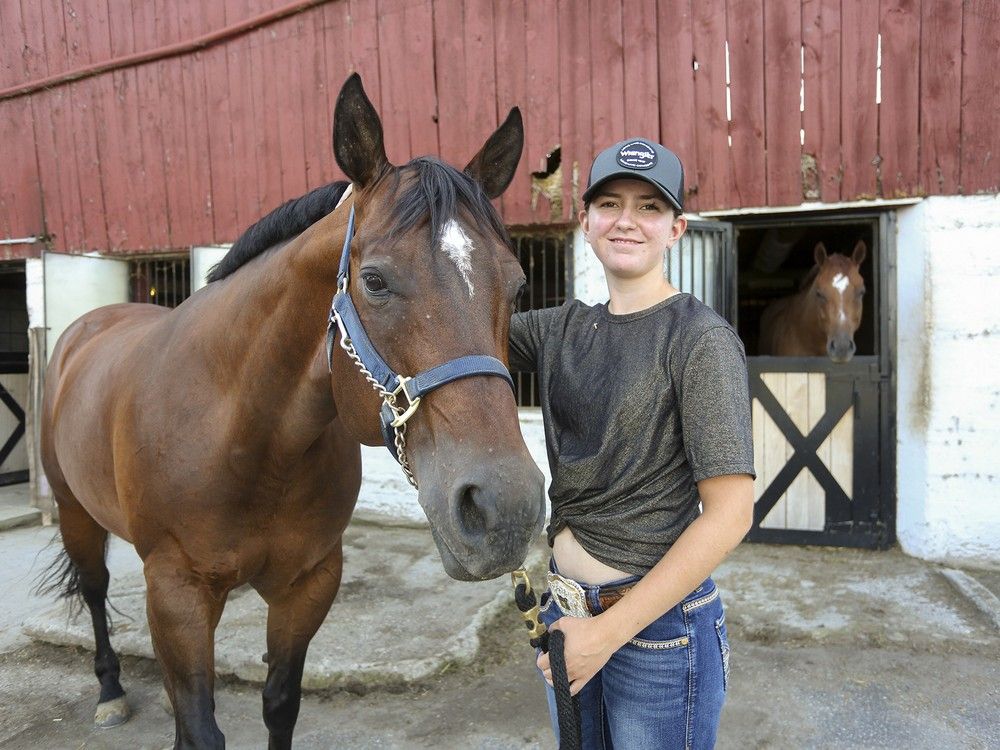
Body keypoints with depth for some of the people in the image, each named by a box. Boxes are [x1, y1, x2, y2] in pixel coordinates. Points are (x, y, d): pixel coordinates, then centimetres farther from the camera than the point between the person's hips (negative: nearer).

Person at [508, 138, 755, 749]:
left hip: (656, 620, -6)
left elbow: (730, 514, -19)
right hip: (566, 605, 6)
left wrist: (608, 631, -18)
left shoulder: (701, 338, -15)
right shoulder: (563, 327, 4)